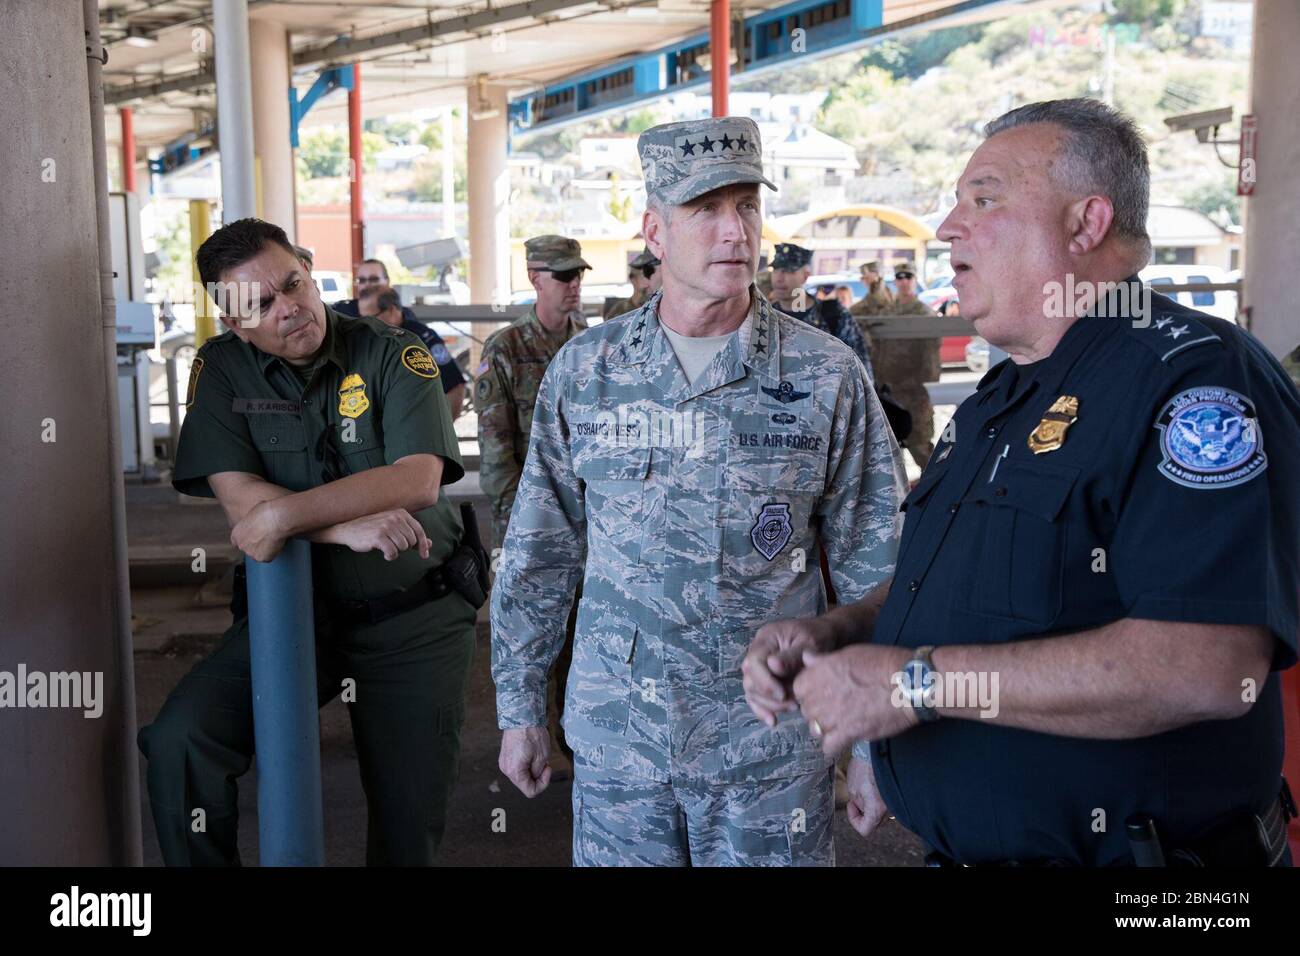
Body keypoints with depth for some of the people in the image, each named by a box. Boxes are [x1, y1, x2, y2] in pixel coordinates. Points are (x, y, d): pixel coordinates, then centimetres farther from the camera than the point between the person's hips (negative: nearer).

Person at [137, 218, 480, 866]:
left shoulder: (393, 355, -8)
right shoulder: (222, 368, -1)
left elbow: (417, 480, -21)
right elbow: (238, 498, -11)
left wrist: (287, 515, -25)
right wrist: (348, 526, -24)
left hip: (414, 621, -1)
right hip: (293, 609, 2)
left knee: (410, 815, 2)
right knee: (179, 740, -19)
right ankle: (204, 861, 3)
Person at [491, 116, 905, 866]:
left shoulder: (828, 375, -6)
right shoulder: (583, 371, 0)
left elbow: (872, 569, -1)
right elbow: (541, 555, 7)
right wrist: (520, 708, 8)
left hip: (772, 748, -1)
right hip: (615, 741, 2)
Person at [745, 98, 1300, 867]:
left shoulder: (1195, 376, -19)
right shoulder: (1002, 399, 11)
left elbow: (1211, 665, -31)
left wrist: (917, 680, -27)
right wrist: (833, 631, 0)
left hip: (1128, 846, -8)